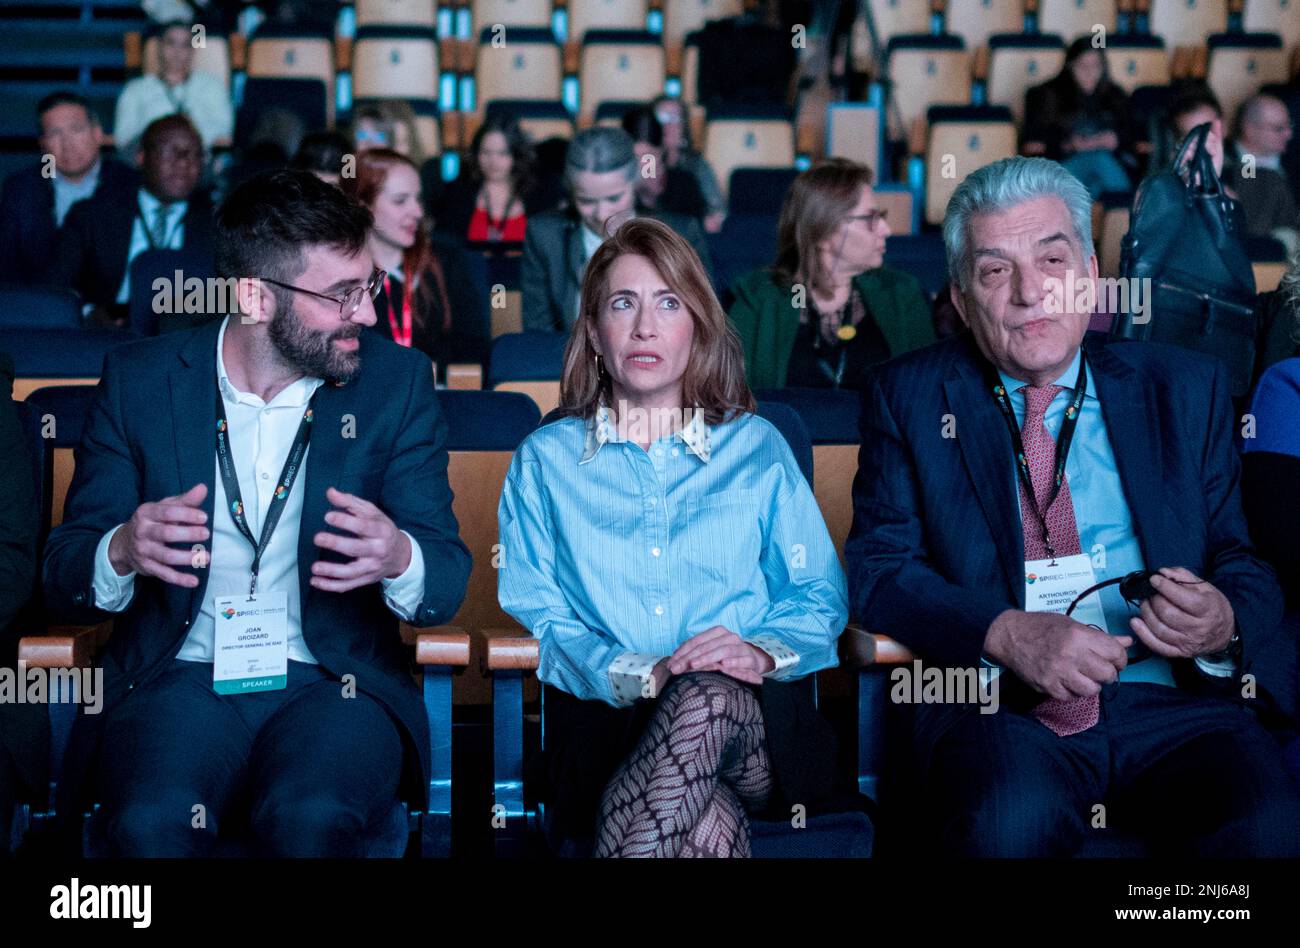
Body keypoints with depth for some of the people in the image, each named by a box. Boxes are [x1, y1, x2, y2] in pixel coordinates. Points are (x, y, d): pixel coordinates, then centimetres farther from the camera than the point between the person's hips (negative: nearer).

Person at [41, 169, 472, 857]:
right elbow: (62, 576, 5)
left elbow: (447, 579, 1)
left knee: (312, 820, -32)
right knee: (152, 823, -31)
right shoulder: (138, 379, 5)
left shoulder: (396, 381, 5)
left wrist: (397, 558, -24)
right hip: (178, 679, 0)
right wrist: (122, 551, -20)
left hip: (332, 684, 0)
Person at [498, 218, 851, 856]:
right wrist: (637, 676, -14)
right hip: (606, 722, -2)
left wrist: (761, 650, -12)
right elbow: (535, 615, 5)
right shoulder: (545, 459, 17)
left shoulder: (757, 448, 19)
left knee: (706, 698, -39)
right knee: (709, 821, -39)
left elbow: (821, 595, 12)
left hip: (756, 726, 2)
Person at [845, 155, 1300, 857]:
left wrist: (1225, 622, -11)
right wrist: (1007, 634, -15)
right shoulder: (910, 397, 11)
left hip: (1175, 702, 2)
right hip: (1000, 711, -1)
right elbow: (878, 569, 4)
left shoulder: (1186, 389, 16)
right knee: (1009, 820, -35)